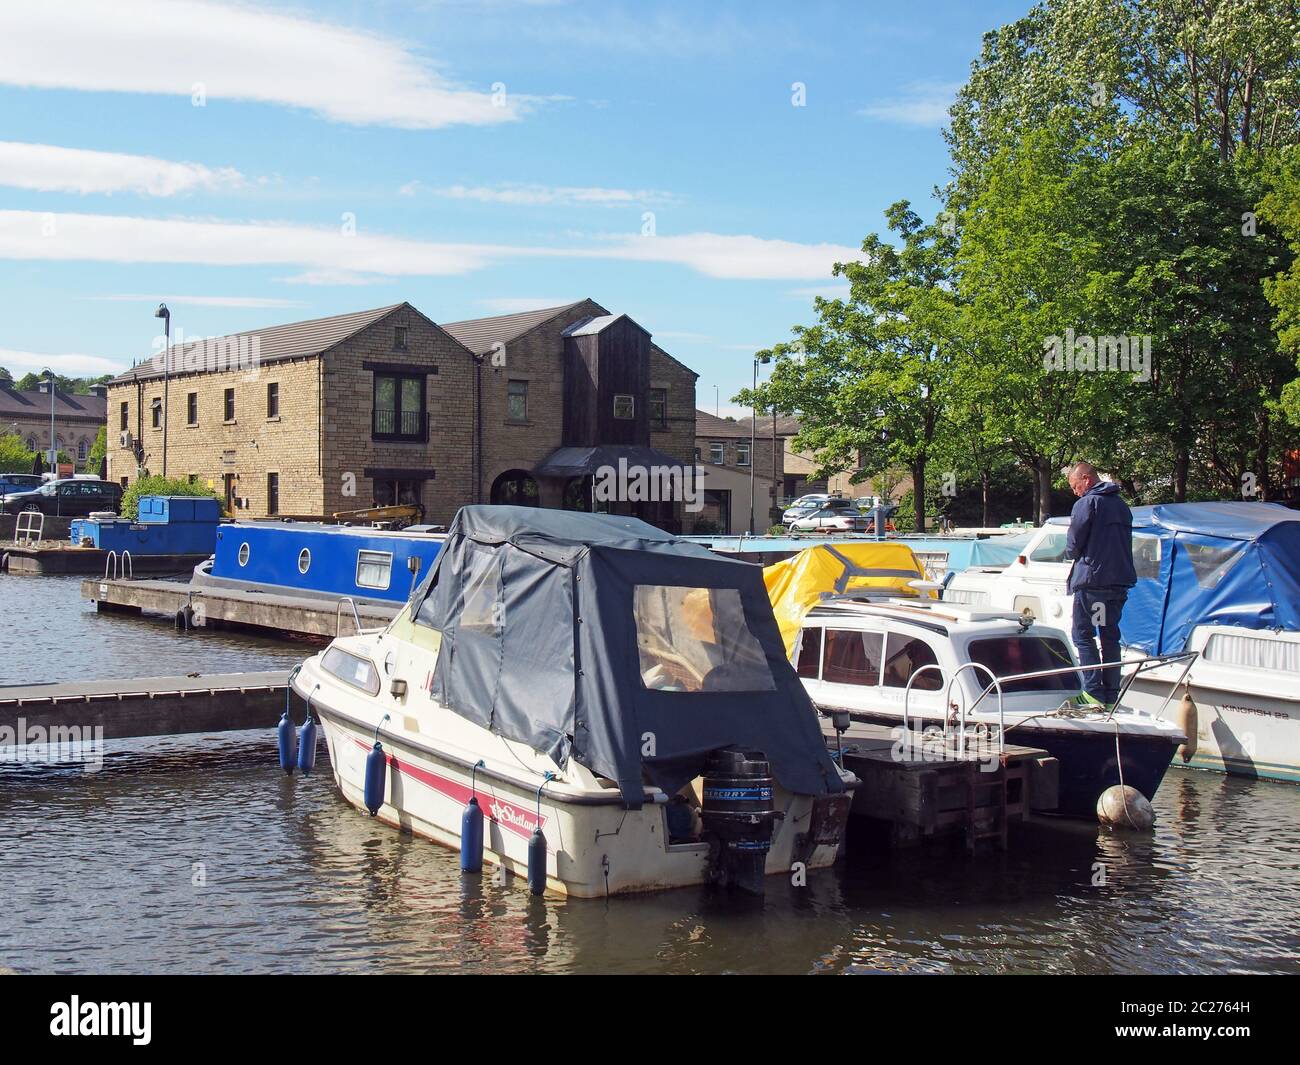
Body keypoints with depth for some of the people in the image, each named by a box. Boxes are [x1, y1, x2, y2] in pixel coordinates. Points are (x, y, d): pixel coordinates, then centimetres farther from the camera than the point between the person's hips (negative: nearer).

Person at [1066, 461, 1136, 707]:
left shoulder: (1086, 503, -10)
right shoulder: (1121, 505, 15)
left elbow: (1073, 545, -10)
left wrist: (1076, 554, 11)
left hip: (1091, 579, -7)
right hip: (1120, 580, 7)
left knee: (1083, 636, -2)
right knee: (1111, 636, 13)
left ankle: (1094, 692, -10)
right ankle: (1111, 694, 13)